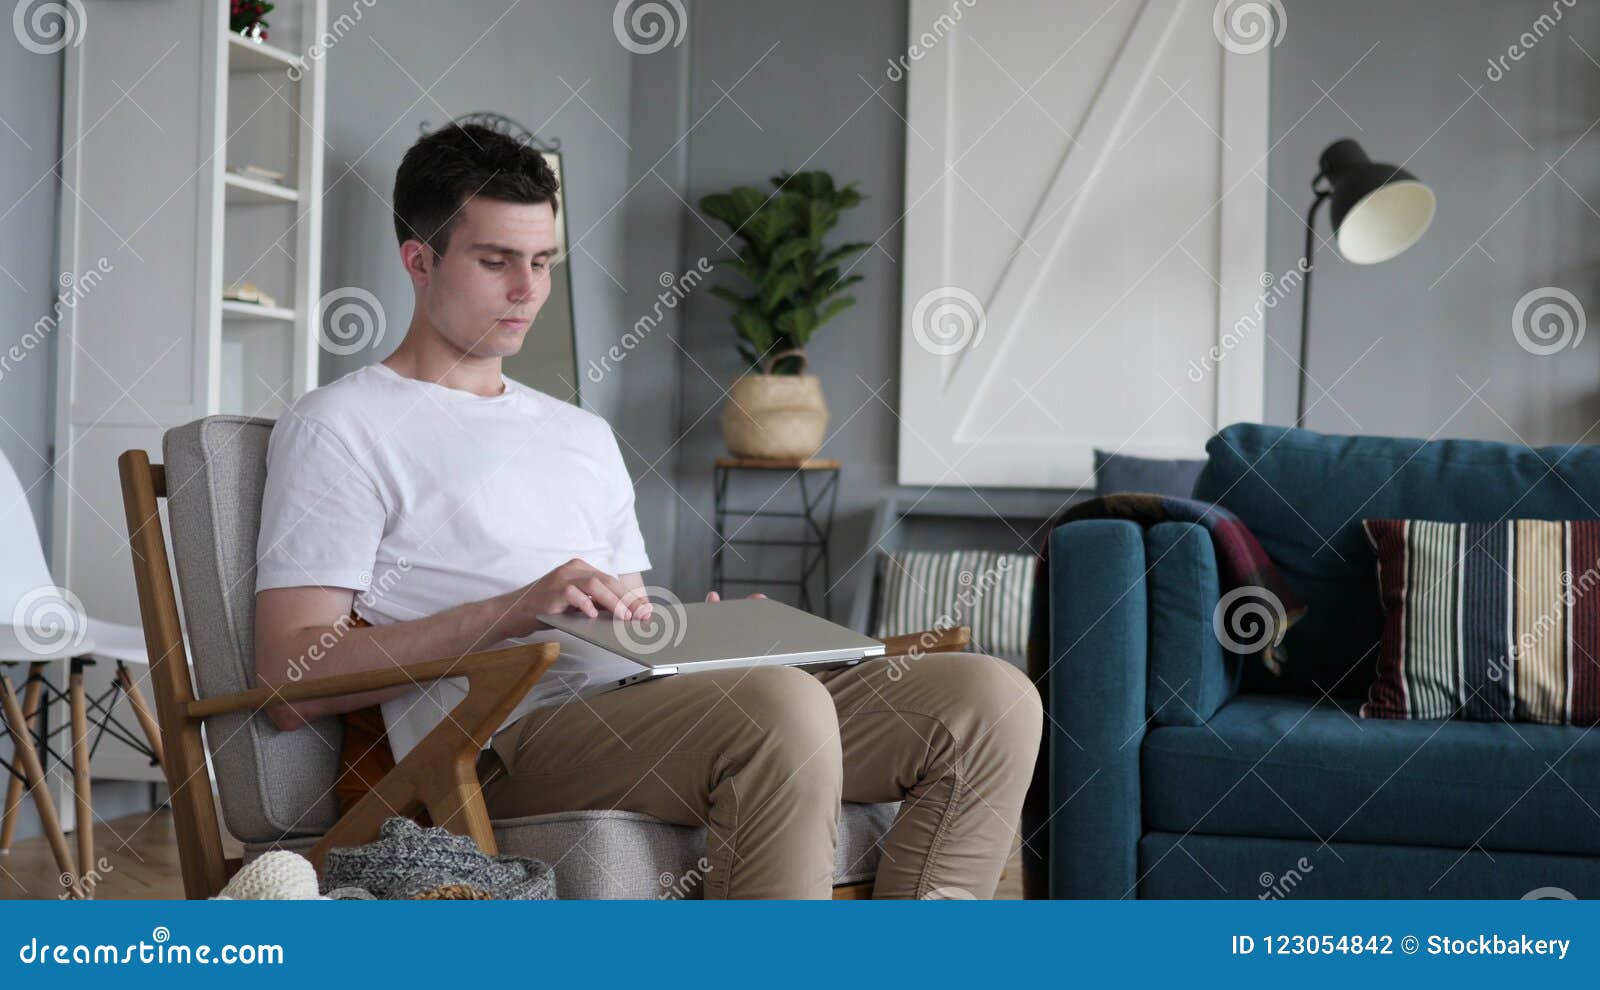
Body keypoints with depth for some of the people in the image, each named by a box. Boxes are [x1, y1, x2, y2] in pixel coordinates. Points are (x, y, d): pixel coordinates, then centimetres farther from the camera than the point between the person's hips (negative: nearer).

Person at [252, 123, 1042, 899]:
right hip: (507, 740, -7)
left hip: (652, 706, 7)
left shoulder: (584, 435, 30)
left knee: (992, 697, -12)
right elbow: (291, 683, -3)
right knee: (784, 708, -37)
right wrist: (512, 611, -14)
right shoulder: (339, 426, 7)